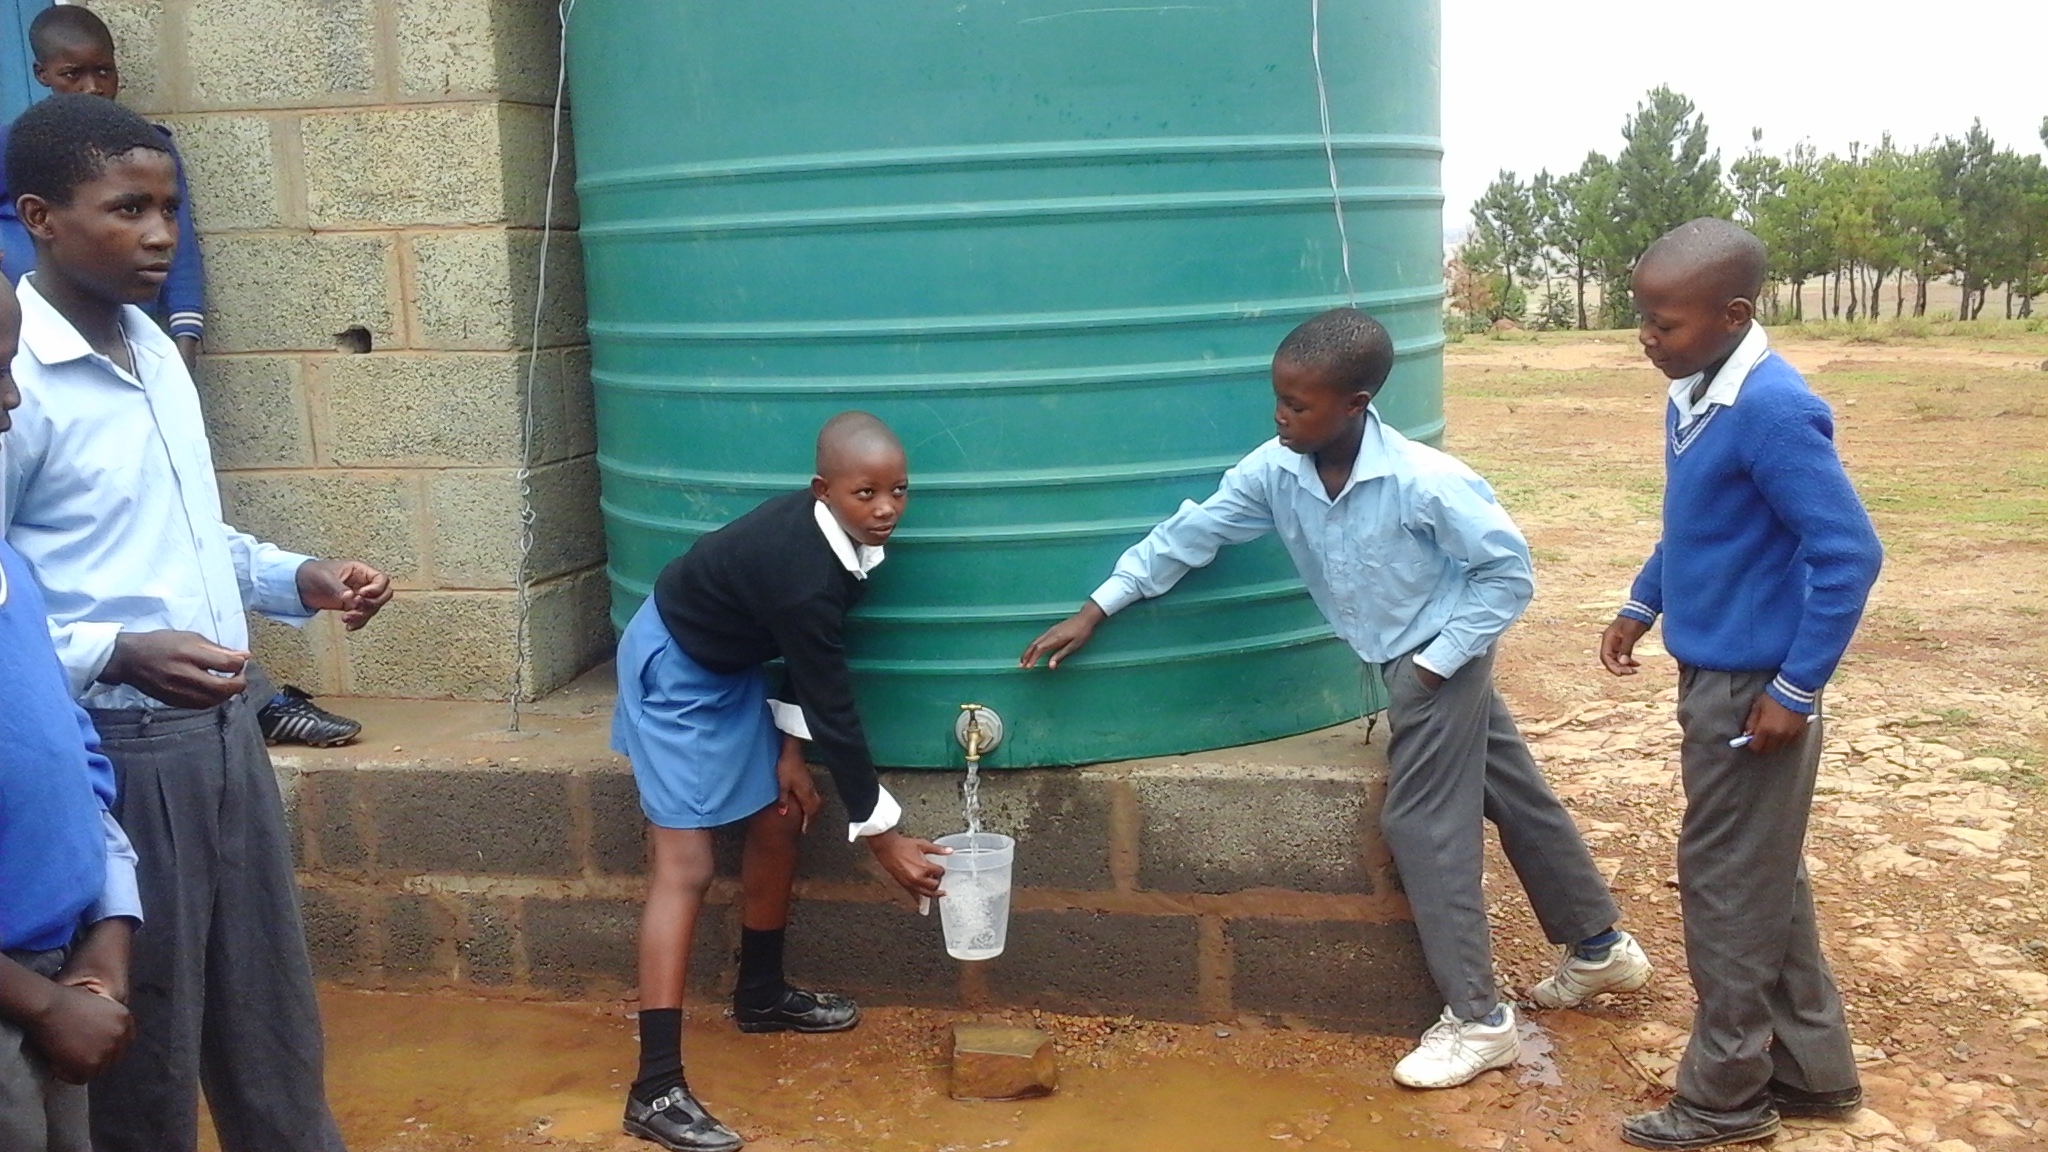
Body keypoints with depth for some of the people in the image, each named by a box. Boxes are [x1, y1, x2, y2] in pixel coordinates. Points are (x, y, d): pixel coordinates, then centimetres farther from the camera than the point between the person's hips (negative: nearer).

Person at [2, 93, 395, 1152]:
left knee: (268, 1011, 20)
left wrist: (299, 579, 5)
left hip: (222, 727, 8)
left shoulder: (154, 350, 9)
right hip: (116, 748, -7)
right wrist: (118, 654, -30)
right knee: (144, 1035, 9)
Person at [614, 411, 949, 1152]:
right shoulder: (803, 575, -35)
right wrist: (883, 837, -21)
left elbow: (809, 663, 4)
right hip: (674, 668, -9)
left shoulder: (824, 534, -10)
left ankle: (761, 995, 35)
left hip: (731, 665, 9)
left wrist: (789, 751, 4)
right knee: (687, 866, -13)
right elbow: (834, 709, -29)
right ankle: (656, 1088, -12)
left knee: (776, 827, 14)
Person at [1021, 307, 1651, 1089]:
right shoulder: (1274, 471, -12)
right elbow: (1189, 533, -5)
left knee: (1424, 824, -4)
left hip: (1439, 659, -7)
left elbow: (1509, 571, -20)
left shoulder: (1425, 481, -30)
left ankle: (1478, 1019, 10)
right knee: (1514, 798, 19)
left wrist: (1436, 660, -20)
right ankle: (1600, 947, 37)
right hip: (1402, 661, 7)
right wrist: (1094, 612, -5)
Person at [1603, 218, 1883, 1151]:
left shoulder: (1772, 411, -23)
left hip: (1751, 690, -9)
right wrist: (1643, 604, 15)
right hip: (1712, 676, 9)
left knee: (1727, 887, 4)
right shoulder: (1693, 393, 4)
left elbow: (1849, 553, -23)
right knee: (1767, 882, 18)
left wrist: (1795, 689, -19)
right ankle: (1812, 1072, 33)